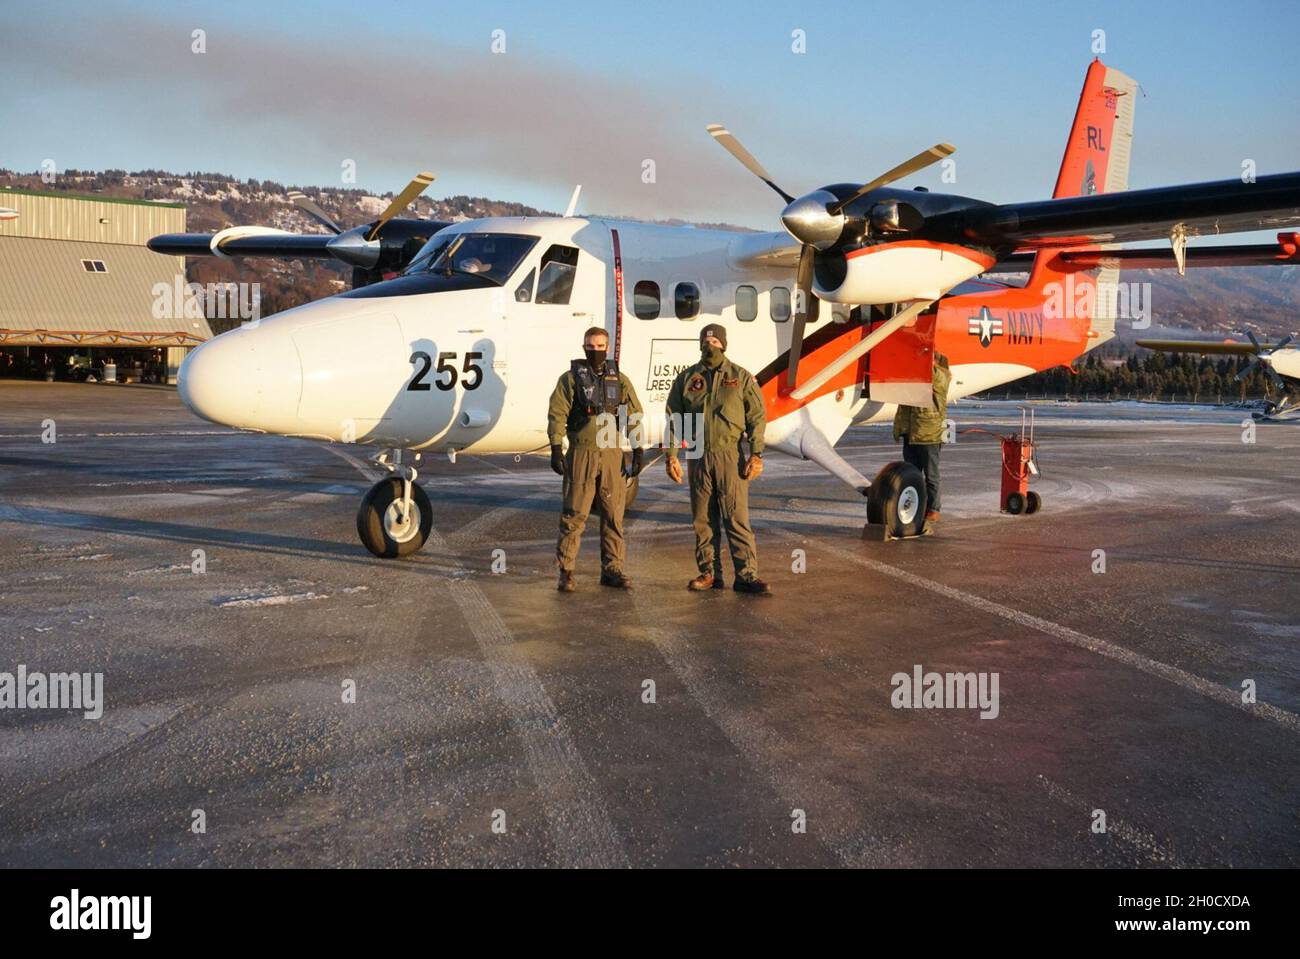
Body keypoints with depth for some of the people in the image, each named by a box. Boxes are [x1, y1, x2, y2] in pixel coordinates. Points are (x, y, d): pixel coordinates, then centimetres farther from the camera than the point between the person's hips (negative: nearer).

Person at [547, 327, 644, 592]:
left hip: (613, 456, 3)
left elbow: (634, 417, 10)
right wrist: (556, 450, -10)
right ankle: (566, 572, 3)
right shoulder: (571, 379, 3)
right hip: (581, 454, -3)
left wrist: (638, 452, 3)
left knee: (614, 515, 6)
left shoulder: (620, 380, 11)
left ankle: (612, 570, 15)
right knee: (573, 515, -3)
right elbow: (557, 415, -2)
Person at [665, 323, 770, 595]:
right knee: (703, 520, 7)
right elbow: (674, 419, 10)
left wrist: (756, 455, -7)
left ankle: (747, 575, -4)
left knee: (737, 518, -6)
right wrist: (671, 456, 3)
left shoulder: (741, 377, 4)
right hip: (698, 457, 3)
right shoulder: (686, 378, 10)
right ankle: (709, 573, 15)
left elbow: (757, 417, 2)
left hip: (731, 457, -3)